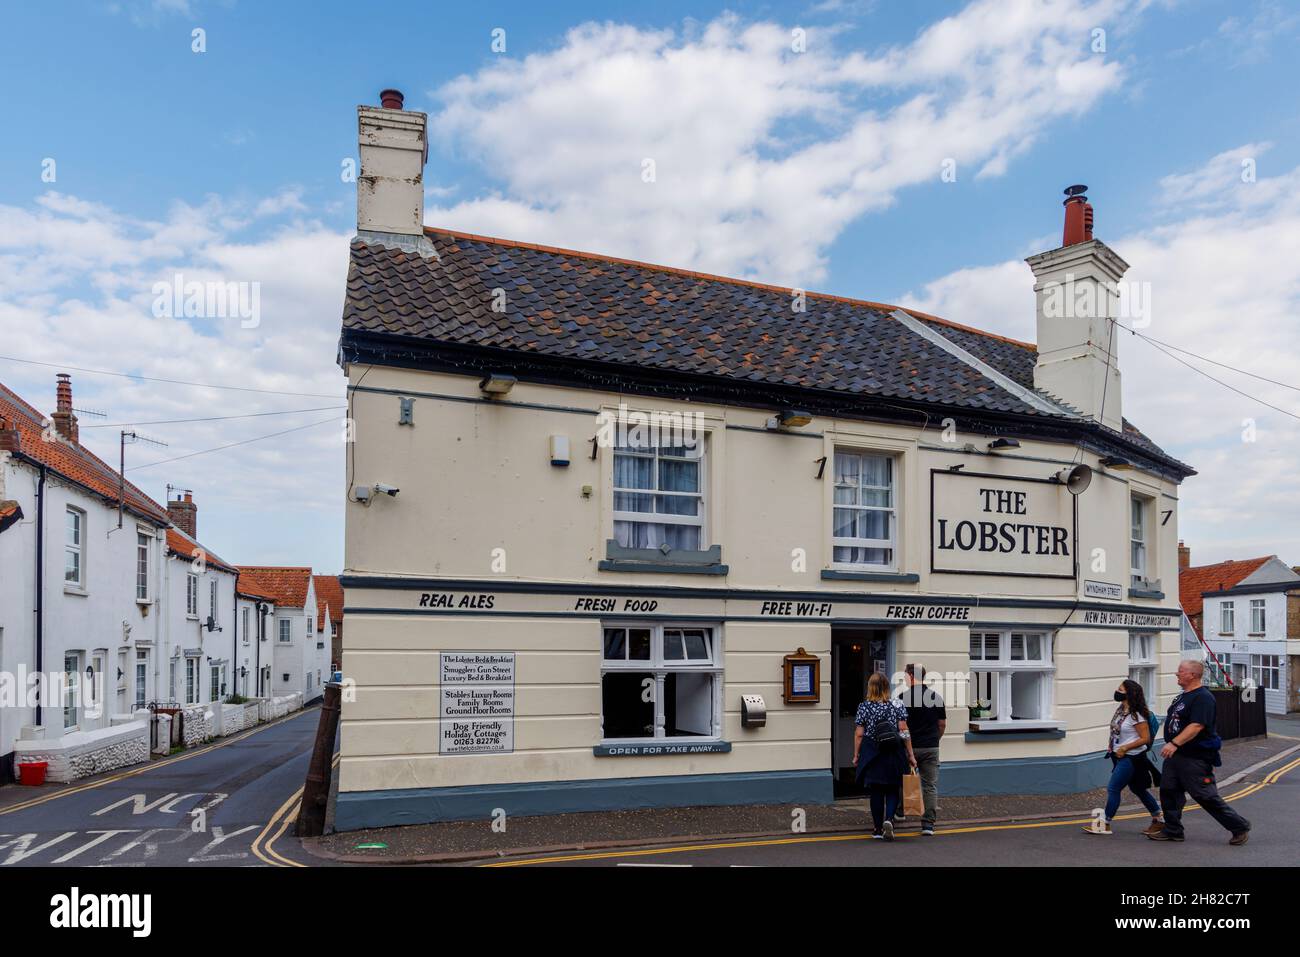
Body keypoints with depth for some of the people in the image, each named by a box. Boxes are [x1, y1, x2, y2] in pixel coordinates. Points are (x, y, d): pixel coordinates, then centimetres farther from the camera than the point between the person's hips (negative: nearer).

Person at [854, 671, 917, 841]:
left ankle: (878, 829, 14)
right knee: (893, 790, 11)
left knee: (876, 792, 9)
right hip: (894, 754, 0)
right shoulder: (897, 705, -3)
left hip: (871, 755, 0)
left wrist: (856, 755, 6)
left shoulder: (864, 707, -3)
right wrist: (910, 755, 0)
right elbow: (904, 731, -5)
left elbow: (859, 734, -3)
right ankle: (889, 819, -11)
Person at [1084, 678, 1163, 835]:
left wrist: (1125, 748, -21)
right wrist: (1112, 747, 9)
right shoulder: (1121, 710, 7)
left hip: (1131, 758, -9)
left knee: (1113, 788, -7)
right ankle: (1158, 820, 29)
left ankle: (1105, 825, 1)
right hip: (1120, 756, 9)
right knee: (1138, 789, 17)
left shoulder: (1136, 715, -19)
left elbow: (1145, 738, -19)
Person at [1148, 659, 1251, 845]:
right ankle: (1172, 830, 18)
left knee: (1206, 796, -3)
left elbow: (1197, 726, -28)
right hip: (1176, 754, 10)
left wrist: (1175, 743, -34)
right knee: (1168, 791, 8)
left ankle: (1240, 827, 13)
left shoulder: (1203, 697, -18)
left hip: (1195, 758, -10)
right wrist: (1171, 745, 23)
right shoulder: (1184, 696, 14)